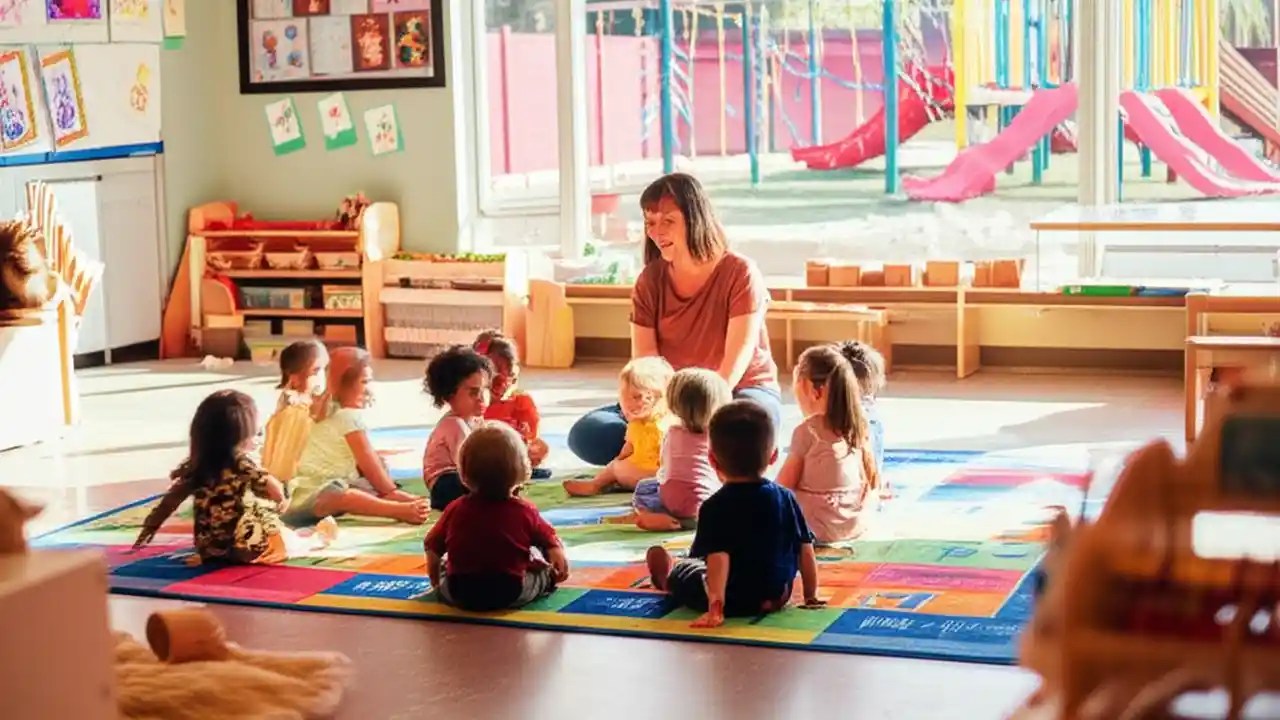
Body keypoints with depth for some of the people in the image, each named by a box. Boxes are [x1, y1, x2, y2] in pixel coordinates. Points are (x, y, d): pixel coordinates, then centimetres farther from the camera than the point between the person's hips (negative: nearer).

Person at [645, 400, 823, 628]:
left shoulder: (715, 507, -20)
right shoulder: (786, 498, -7)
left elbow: (718, 559, -29)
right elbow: (806, 552, -3)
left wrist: (715, 609, -31)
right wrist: (811, 597, 9)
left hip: (733, 601, -4)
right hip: (777, 597, 4)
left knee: (683, 570, 25)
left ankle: (666, 582, 54)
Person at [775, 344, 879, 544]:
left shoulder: (808, 430, -14)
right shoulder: (858, 426, 4)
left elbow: (784, 485, -7)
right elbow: (871, 482, 11)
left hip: (819, 527, -7)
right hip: (855, 525, 7)